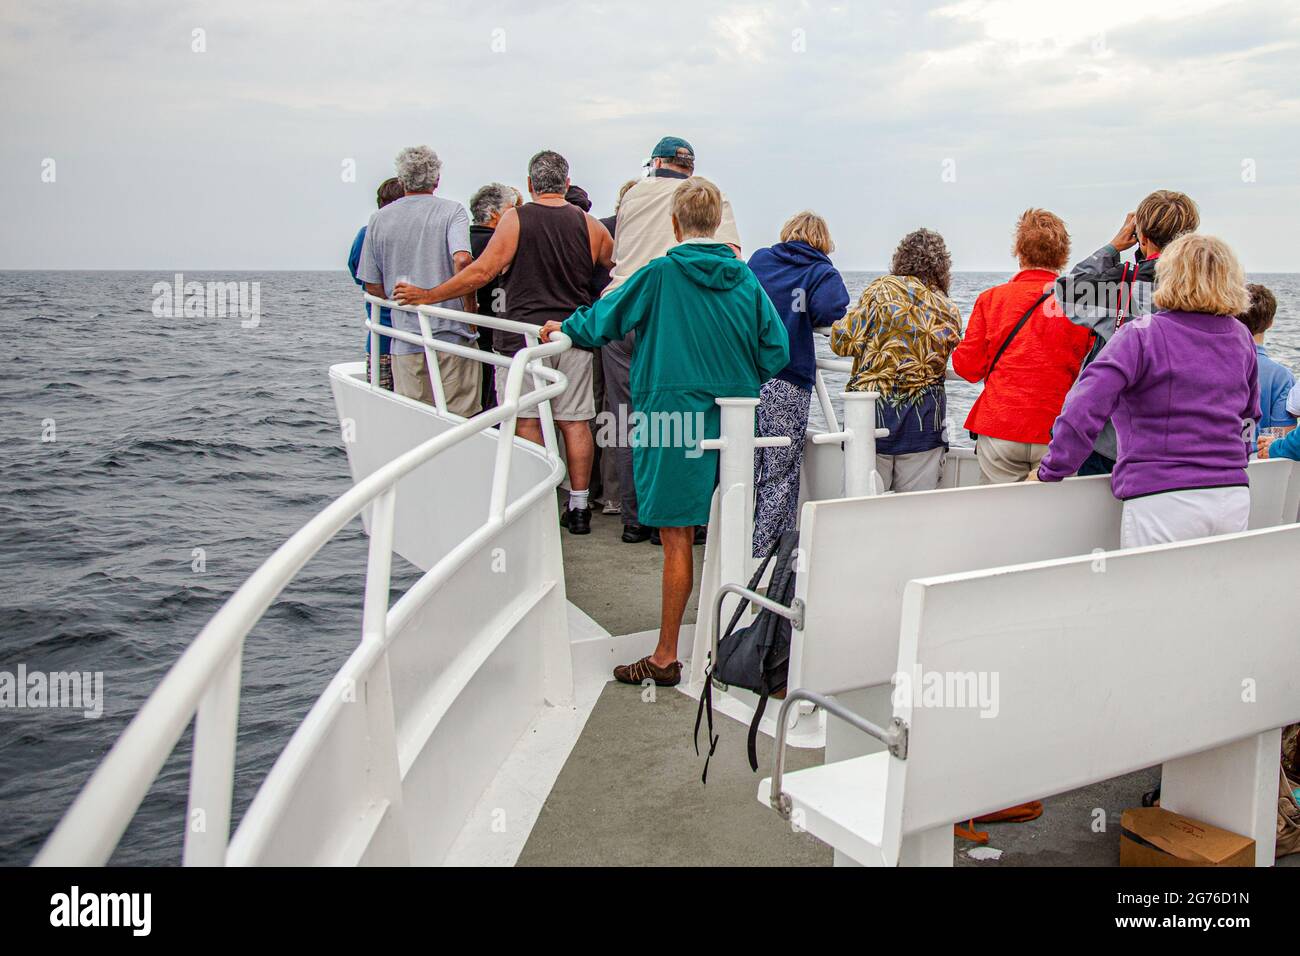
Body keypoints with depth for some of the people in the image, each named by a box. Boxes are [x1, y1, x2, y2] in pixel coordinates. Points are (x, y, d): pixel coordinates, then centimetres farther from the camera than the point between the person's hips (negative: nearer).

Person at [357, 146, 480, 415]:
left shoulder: (379, 220, 7)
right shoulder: (452, 211, -3)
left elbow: (372, 286, 8)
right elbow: (462, 260, -19)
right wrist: (470, 305, -7)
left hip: (406, 340, 3)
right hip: (452, 334, -3)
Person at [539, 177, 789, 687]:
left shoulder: (660, 275, -7)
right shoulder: (745, 279, 4)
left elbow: (602, 320, 3)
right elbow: (777, 349, 3)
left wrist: (563, 327, 23)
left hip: (675, 418, -4)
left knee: (677, 537, 0)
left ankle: (666, 657, 7)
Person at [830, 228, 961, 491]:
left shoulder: (881, 289, -2)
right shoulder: (950, 311, 9)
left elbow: (843, 342, -5)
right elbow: (942, 360, 10)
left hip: (872, 410, -2)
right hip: (923, 415, 3)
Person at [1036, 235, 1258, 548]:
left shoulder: (1142, 335, -9)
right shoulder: (1241, 338, 10)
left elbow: (1084, 408, -19)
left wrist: (1051, 471, -12)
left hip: (1163, 499, -6)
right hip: (1235, 498, 6)